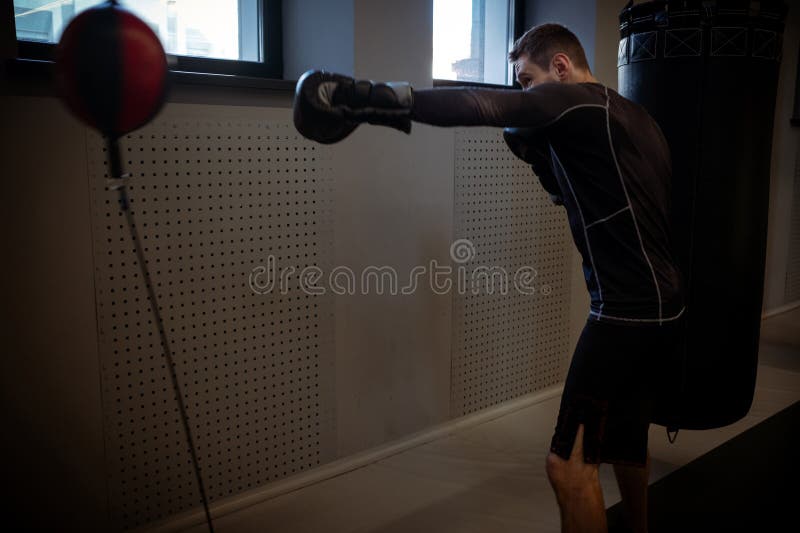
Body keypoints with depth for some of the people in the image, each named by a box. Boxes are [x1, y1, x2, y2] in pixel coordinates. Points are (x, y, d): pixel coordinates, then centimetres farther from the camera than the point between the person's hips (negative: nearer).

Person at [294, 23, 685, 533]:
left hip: (628, 312, -11)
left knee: (570, 463, -6)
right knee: (625, 435, 27)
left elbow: (483, 105, -29)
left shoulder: (580, 103, -13)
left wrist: (378, 99, -33)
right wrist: (542, 158, 9)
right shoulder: (627, 115, 15)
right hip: (658, 305, 11)